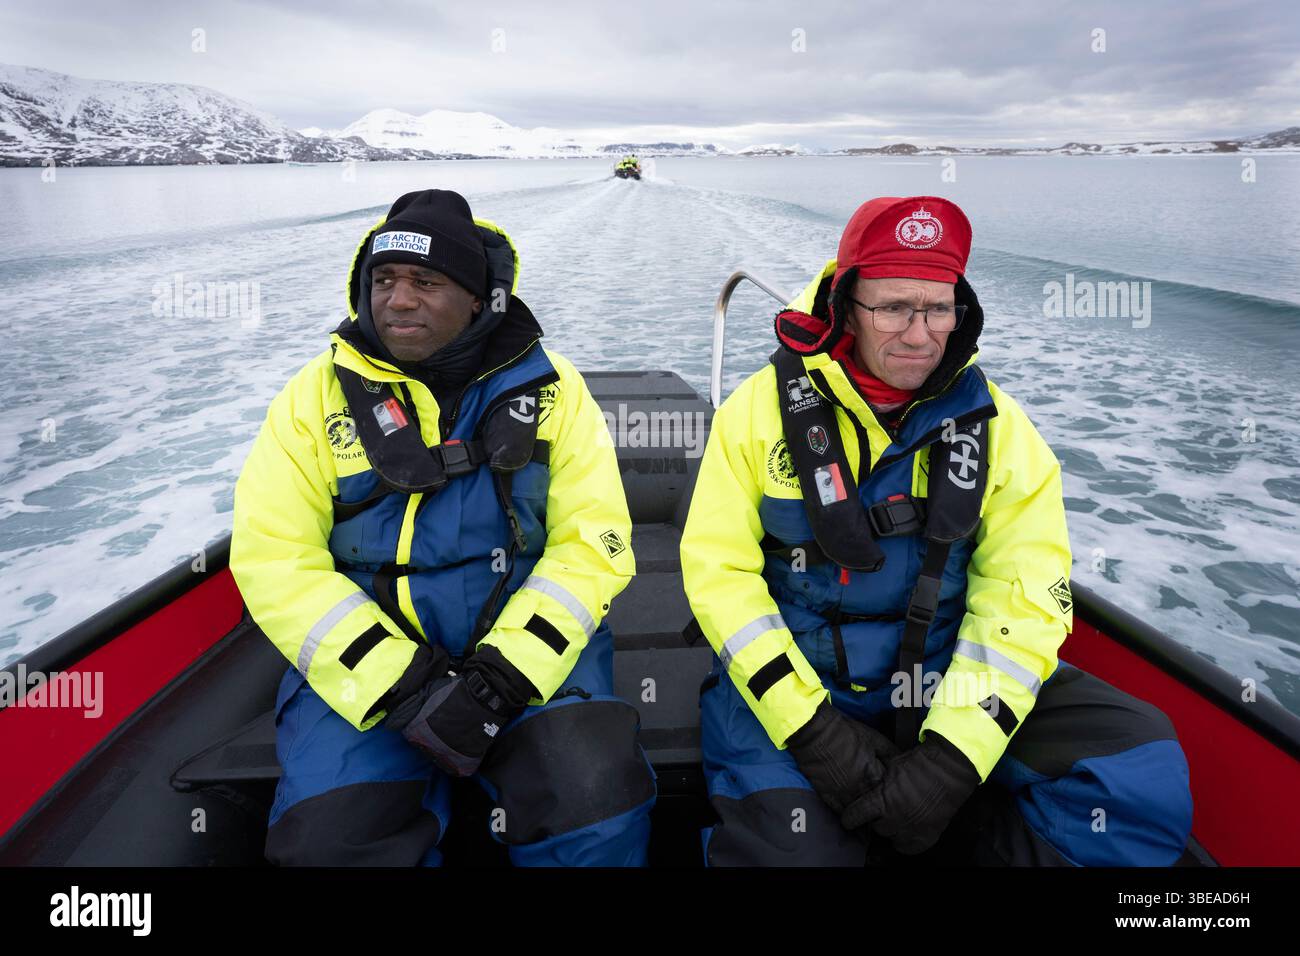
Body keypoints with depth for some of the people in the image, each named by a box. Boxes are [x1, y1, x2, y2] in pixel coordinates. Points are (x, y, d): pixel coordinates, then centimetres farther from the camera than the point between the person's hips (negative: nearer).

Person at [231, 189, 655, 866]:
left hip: (525, 637, 0)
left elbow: (593, 543, -3)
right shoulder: (318, 393, 3)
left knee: (593, 798, -25)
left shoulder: (548, 387, 2)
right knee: (332, 835, -20)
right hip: (364, 655, 1)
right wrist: (402, 684, -16)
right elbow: (273, 556, -4)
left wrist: (503, 674, -17)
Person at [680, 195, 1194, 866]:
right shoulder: (764, 406, -6)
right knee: (789, 845, -26)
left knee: (1141, 777, -15)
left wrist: (951, 759, -17)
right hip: (793, 675, -2)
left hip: (949, 675, 2)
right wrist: (813, 730, -18)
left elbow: (1023, 602, -6)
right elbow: (717, 567, -10)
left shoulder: (994, 424, -2)